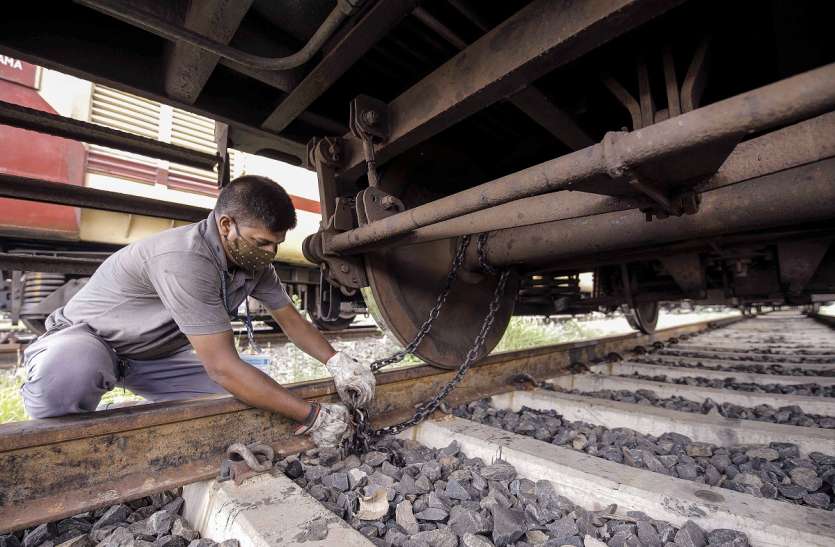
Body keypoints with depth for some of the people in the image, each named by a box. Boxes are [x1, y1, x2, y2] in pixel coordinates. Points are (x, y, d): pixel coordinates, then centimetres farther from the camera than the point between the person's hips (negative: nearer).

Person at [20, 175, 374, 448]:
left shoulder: (253, 258, -13)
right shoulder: (184, 261, -38)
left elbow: (290, 319, -5)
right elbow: (224, 368, -39)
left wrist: (337, 362, -21)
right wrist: (312, 417, -33)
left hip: (158, 353, 6)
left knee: (248, 395, -9)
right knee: (70, 372, -40)